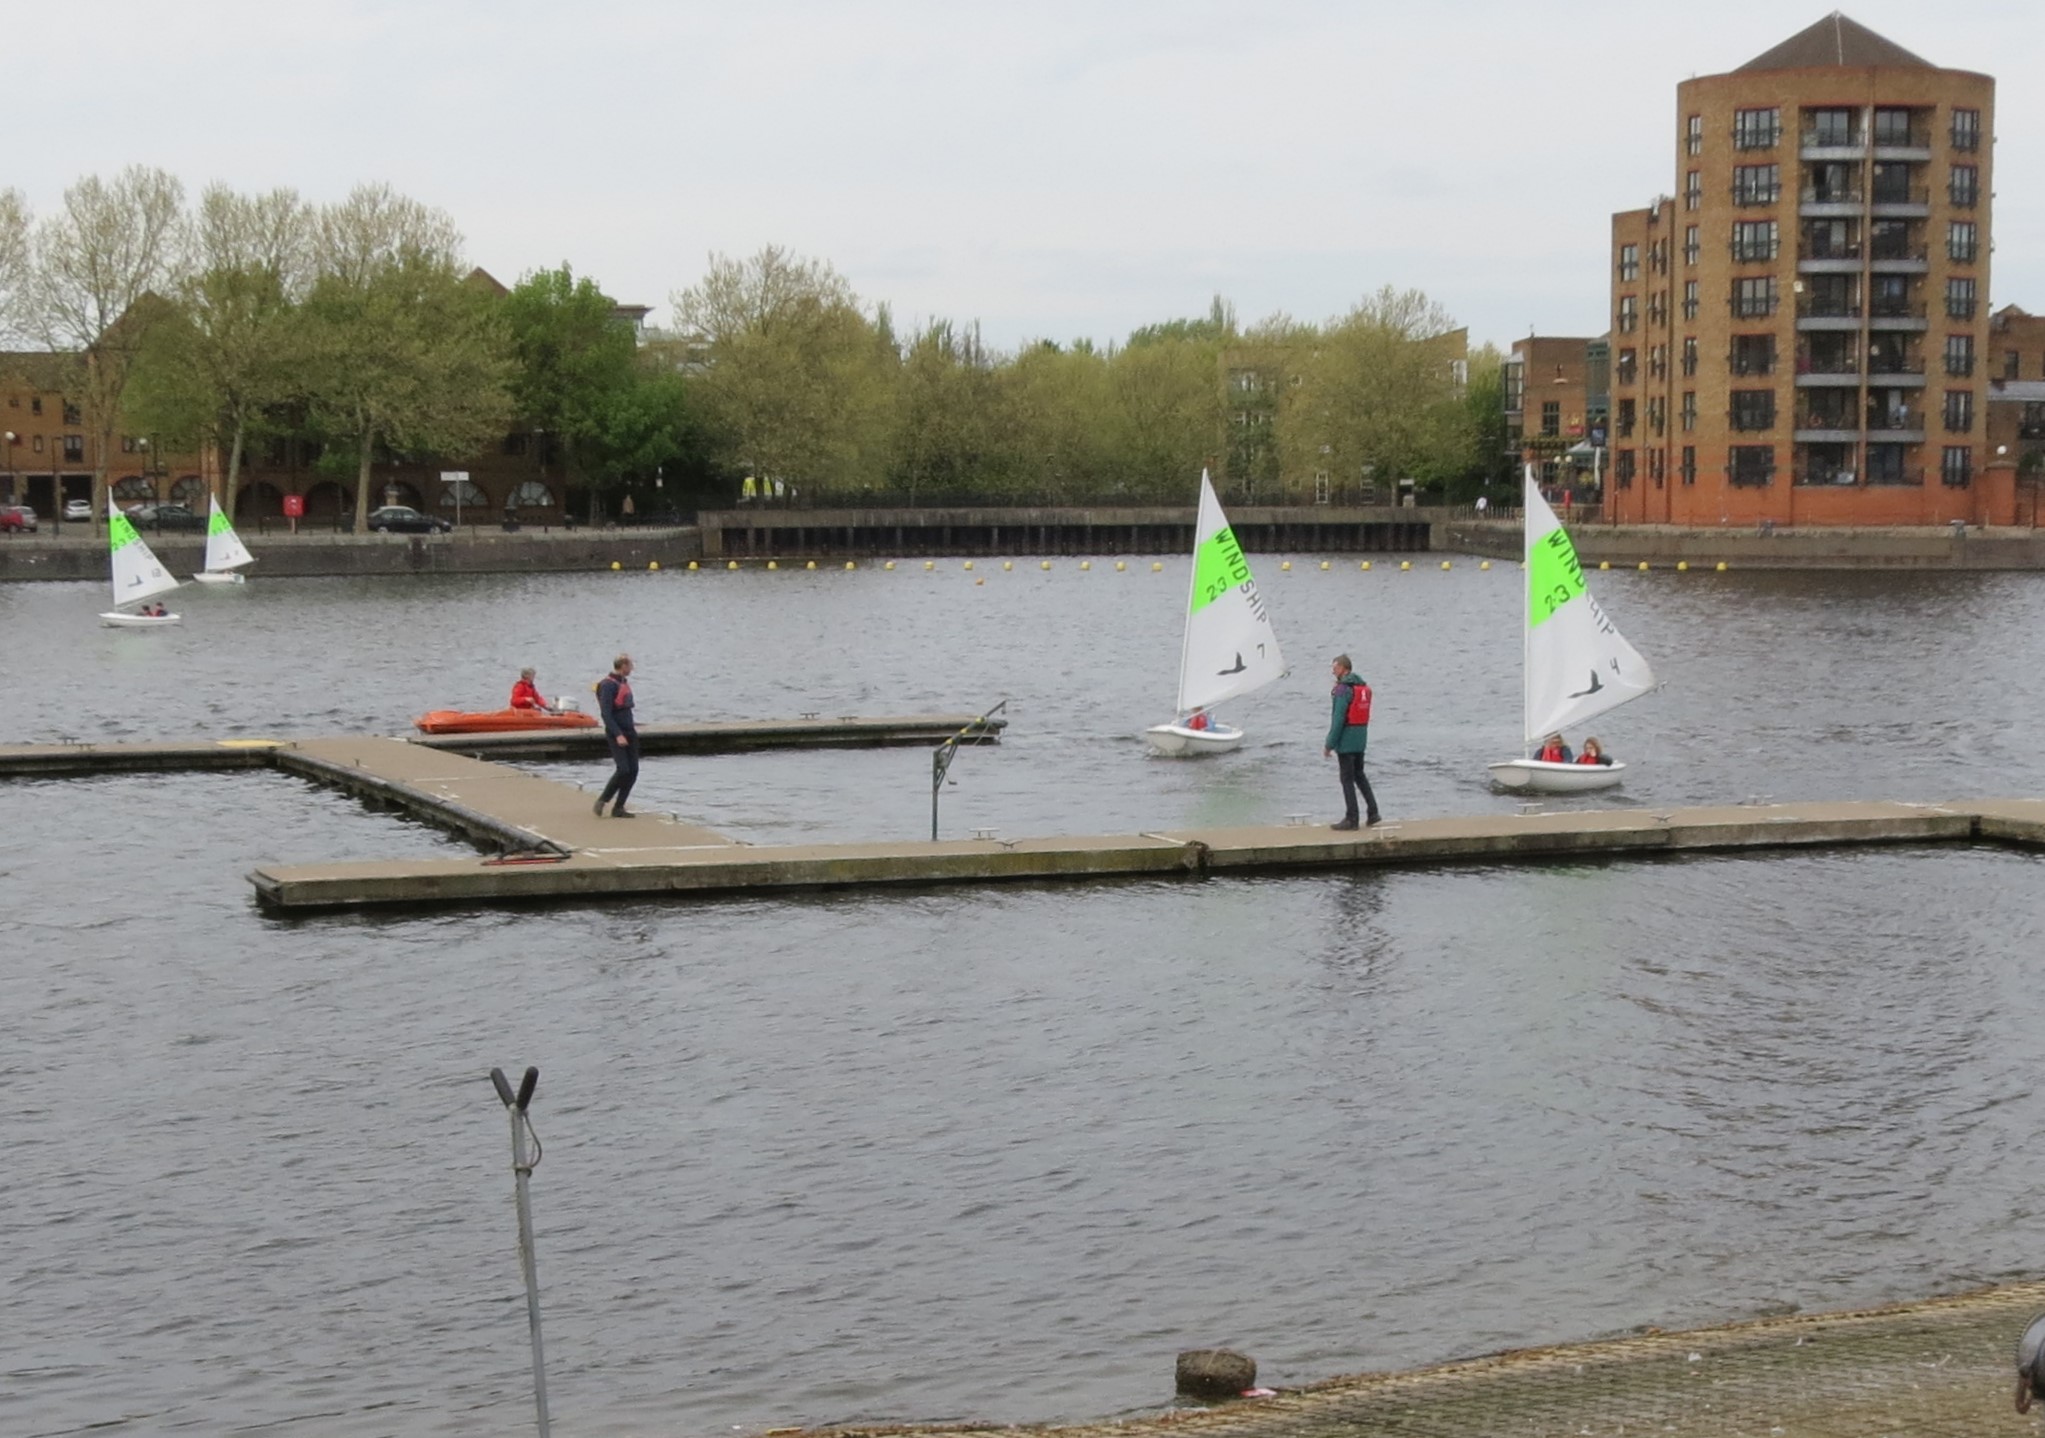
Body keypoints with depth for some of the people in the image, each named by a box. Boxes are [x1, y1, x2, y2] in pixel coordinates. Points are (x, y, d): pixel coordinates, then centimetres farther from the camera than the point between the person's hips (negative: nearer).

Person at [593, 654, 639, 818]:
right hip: (616, 733, -9)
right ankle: (602, 800, 1)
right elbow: (606, 713, -20)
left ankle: (618, 808, 7)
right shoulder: (608, 685, -14)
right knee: (623, 769, -15)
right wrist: (618, 735, -25)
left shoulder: (624, 682, 13)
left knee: (633, 770, 2)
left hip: (629, 731, 9)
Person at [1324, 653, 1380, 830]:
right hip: (1361, 739, 8)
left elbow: (1338, 719, -20)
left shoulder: (1343, 689, -17)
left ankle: (1351, 819, 2)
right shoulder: (1364, 687, 10)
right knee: (1359, 775, 19)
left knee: (1347, 779, -1)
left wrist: (1329, 745, -16)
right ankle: (1372, 812, 15)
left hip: (1346, 740, -8)